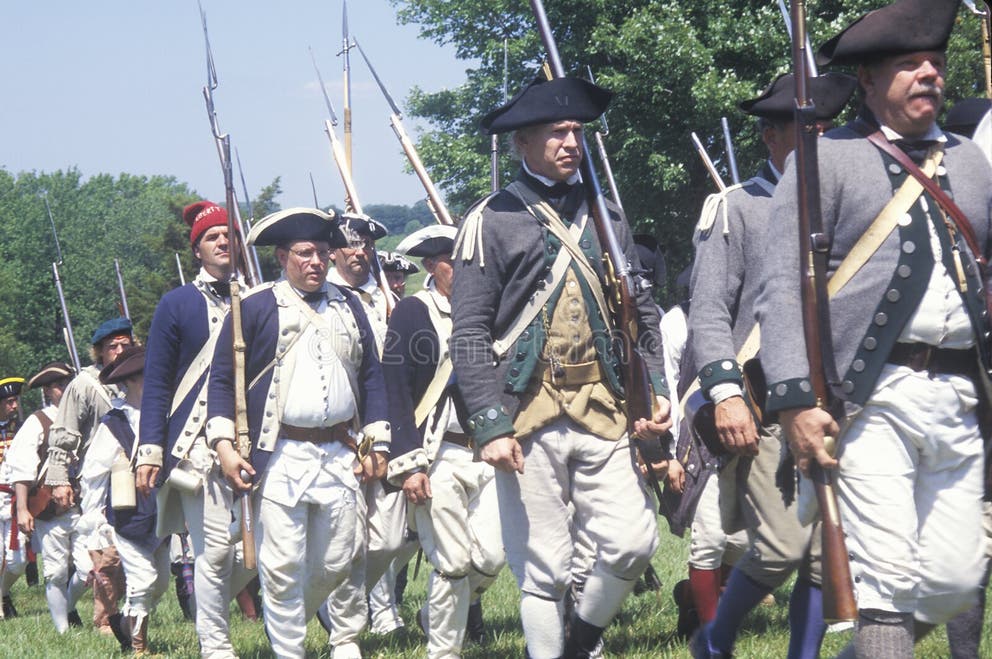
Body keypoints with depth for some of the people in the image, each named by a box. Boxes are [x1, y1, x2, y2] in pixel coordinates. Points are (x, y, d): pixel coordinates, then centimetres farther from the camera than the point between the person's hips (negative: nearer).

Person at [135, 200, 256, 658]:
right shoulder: (177, 305, 6)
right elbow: (156, 384, 4)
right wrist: (150, 451, -5)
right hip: (199, 444, -4)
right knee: (215, 548, -8)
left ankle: (209, 599, 22)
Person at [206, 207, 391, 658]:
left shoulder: (348, 306, 15)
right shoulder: (255, 308, 1)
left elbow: (372, 376, 18)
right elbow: (222, 378, 1)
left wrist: (377, 444, 11)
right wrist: (224, 445, -9)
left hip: (341, 454, 4)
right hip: (281, 457, -4)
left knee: (337, 563, 6)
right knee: (283, 567, -6)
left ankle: (289, 619, 30)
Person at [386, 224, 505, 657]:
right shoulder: (412, 313, -4)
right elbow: (396, 391, -9)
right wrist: (408, 464, -14)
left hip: (487, 454, 5)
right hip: (439, 456, -5)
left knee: (492, 557, -1)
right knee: (452, 563, -5)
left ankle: (440, 614, 26)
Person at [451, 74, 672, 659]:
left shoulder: (607, 217, 15)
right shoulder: (493, 222, 0)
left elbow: (644, 313, 18)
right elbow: (469, 335, -4)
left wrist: (655, 392, 5)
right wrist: (490, 427, -12)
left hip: (605, 413, 4)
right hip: (530, 419, -4)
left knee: (634, 543, -4)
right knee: (544, 569, -1)